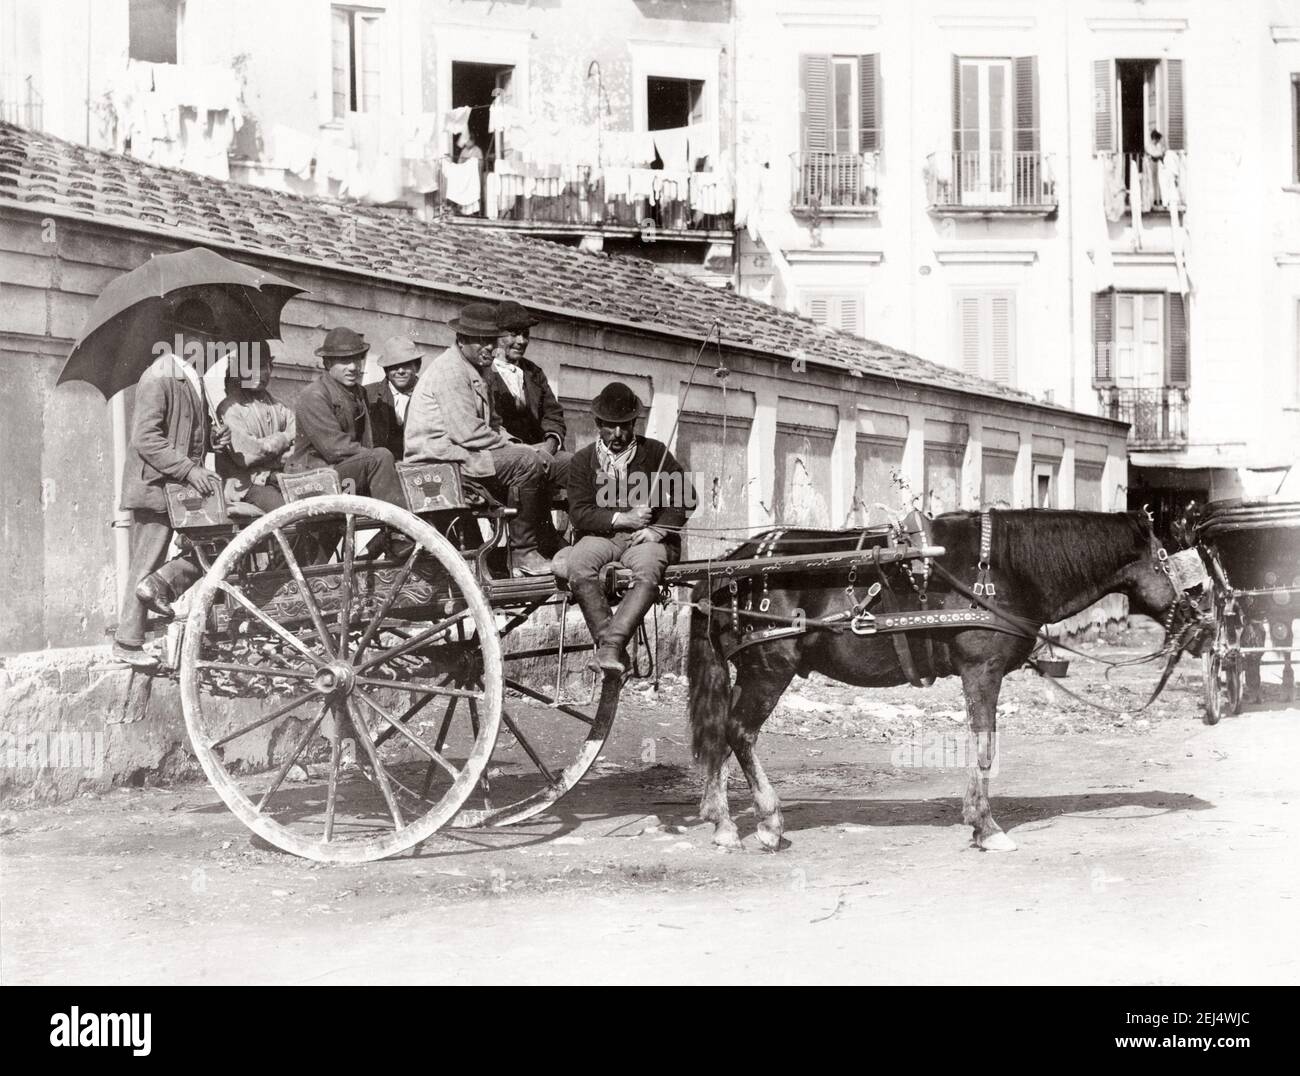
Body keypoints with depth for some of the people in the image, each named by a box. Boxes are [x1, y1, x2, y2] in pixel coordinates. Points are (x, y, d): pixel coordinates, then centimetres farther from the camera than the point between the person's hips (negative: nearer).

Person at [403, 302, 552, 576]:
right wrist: (512, 447, -11)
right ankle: (523, 554, -19)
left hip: (458, 454, 11)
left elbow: (489, 424, 26)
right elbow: (468, 433, -21)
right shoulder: (450, 370, -14)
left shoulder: (475, 369, 19)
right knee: (525, 461, -23)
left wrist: (511, 442, 5)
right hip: (441, 459, -11)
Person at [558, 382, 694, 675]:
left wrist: (657, 529, -8)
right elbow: (579, 514, 1)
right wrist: (622, 519, -12)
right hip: (602, 536, 1)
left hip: (646, 538, 0)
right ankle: (615, 651, -33)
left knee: (648, 572, -36)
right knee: (577, 564, -34)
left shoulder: (654, 452, 13)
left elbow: (685, 495, 7)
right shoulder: (583, 460, 11)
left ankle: (611, 644, -42)